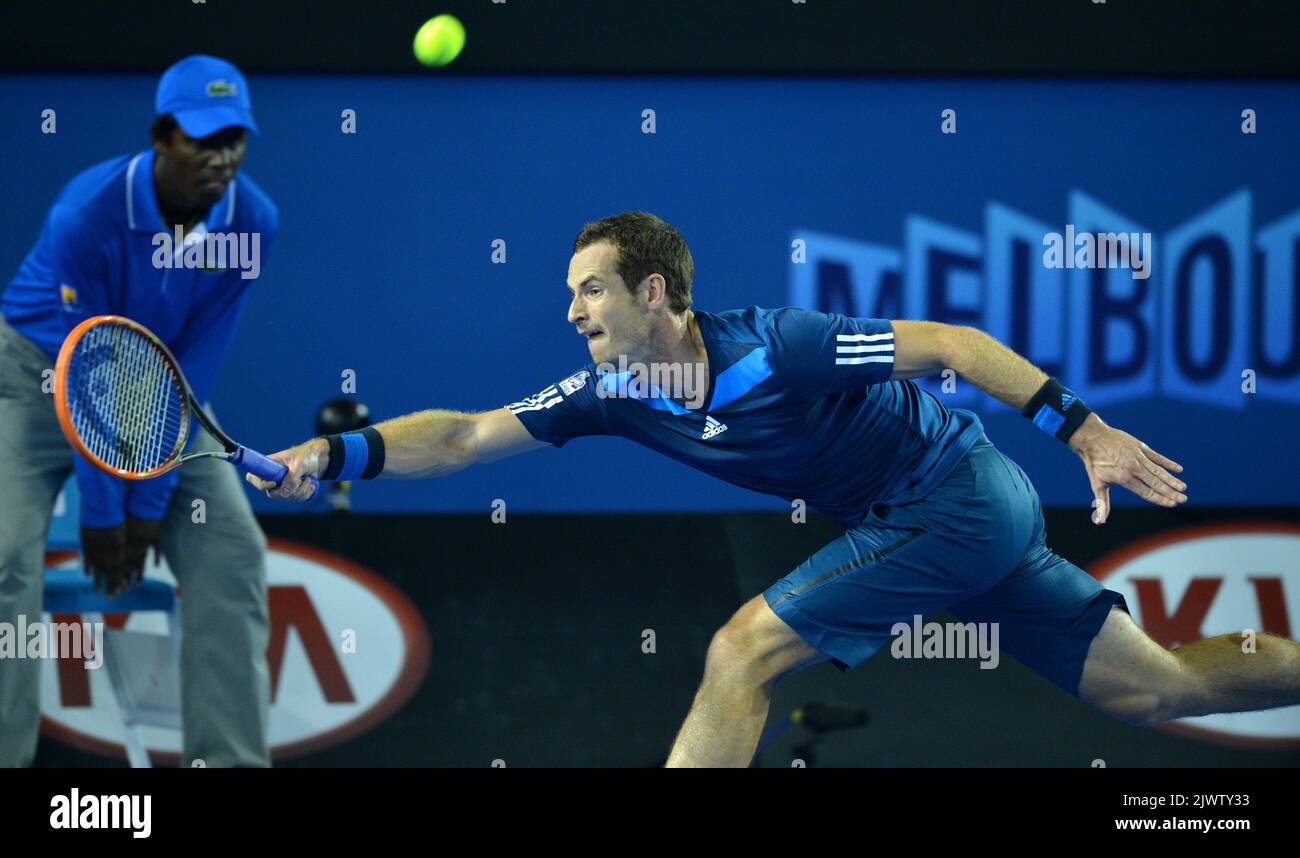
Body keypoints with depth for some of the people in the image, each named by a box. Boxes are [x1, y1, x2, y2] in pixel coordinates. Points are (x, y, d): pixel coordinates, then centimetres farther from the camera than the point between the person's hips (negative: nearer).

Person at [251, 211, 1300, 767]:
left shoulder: (778, 345, -22)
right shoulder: (610, 392, 0)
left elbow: (951, 343, -18)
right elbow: (466, 435, -1)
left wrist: (1084, 429, -21)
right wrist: (335, 454, -15)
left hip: (959, 495, -8)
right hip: (938, 516, 8)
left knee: (741, 651, -14)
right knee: (1157, 686, 8)